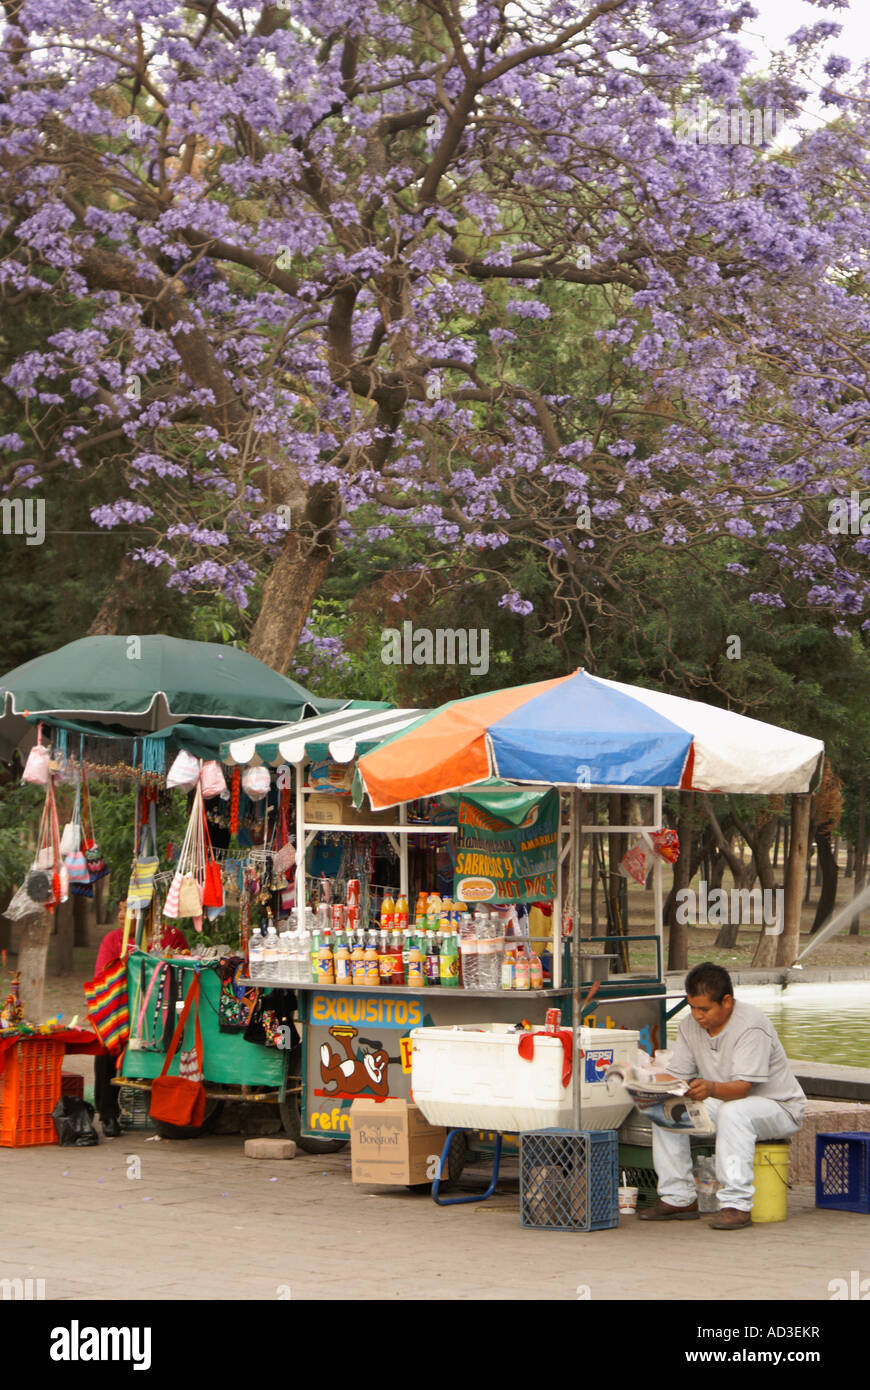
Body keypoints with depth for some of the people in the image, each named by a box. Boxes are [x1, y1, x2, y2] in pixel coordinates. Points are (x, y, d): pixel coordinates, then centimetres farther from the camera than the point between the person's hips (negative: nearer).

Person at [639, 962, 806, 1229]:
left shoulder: (751, 1025, -23)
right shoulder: (690, 1027, 0)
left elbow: (742, 1087, -31)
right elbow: (678, 1075, -1)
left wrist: (712, 1088, -52)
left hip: (779, 1108, -7)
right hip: (724, 1103, 7)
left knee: (733, 1112, -39)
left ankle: (736, 1204, -37)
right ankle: (678, 1197, -7)